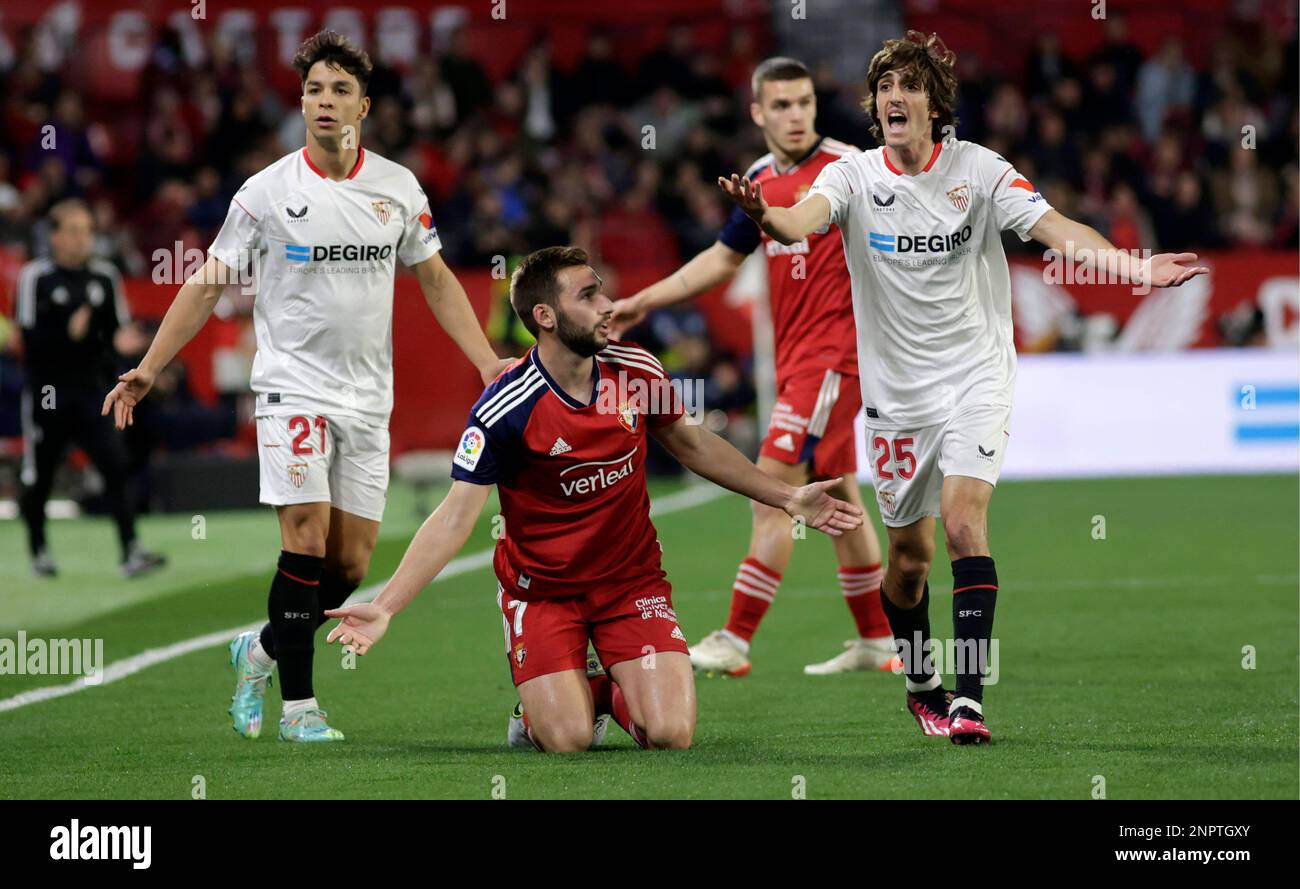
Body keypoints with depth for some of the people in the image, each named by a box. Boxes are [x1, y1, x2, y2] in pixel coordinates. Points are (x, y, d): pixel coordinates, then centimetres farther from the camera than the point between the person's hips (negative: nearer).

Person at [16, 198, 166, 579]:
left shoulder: (105, 276, 8)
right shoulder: (36, 277, -5)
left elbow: (119, 329, 14)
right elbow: (30, 339, -11)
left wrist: (121, 340, -9)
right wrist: (68, 335, -26)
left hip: (92, 391, 3)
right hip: (48, 393, -2)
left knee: (116, 465, -13)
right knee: (39, 479, 8)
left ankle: (130, 552, -16)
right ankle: (39, 551, 30)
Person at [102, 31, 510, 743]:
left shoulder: (398, 188, 5)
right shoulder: (268, 192, -4)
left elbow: (436, 280, 15)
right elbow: (208, 283, 1)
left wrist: (488, 362, 6)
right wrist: (148, 369, -5)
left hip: (368, 395, 4)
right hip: (293, 384, -4)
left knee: (352, 563, 1)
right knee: (307, 535, -17)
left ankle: (262, 651, 25)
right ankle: (297, 704, -10)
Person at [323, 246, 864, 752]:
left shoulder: (637, 371, -7)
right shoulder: (505, 409, -21)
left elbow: (690, 443, 12)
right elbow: (456, 517, -21)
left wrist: (788, 499, 14)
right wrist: (385, 607, -31)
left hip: (633, 582, 3)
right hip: (541, 592, -3)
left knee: (671, 734, -14)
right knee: (567, 741, -18)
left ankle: (609, 692, 21)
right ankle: (537, 708, 19)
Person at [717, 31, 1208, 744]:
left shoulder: (979, 170, -7)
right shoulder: (854, 176, -5)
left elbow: (1059, 231, -15)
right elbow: (804, 220, -25)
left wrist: (1139, 269, -31)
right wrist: (764, 215, -50)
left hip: (976, 377, -2)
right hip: (895, 390, 2)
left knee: (963, 519, -19)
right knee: (909, 554, 9)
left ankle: (968, 699, -21)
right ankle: (921, 686, 33)